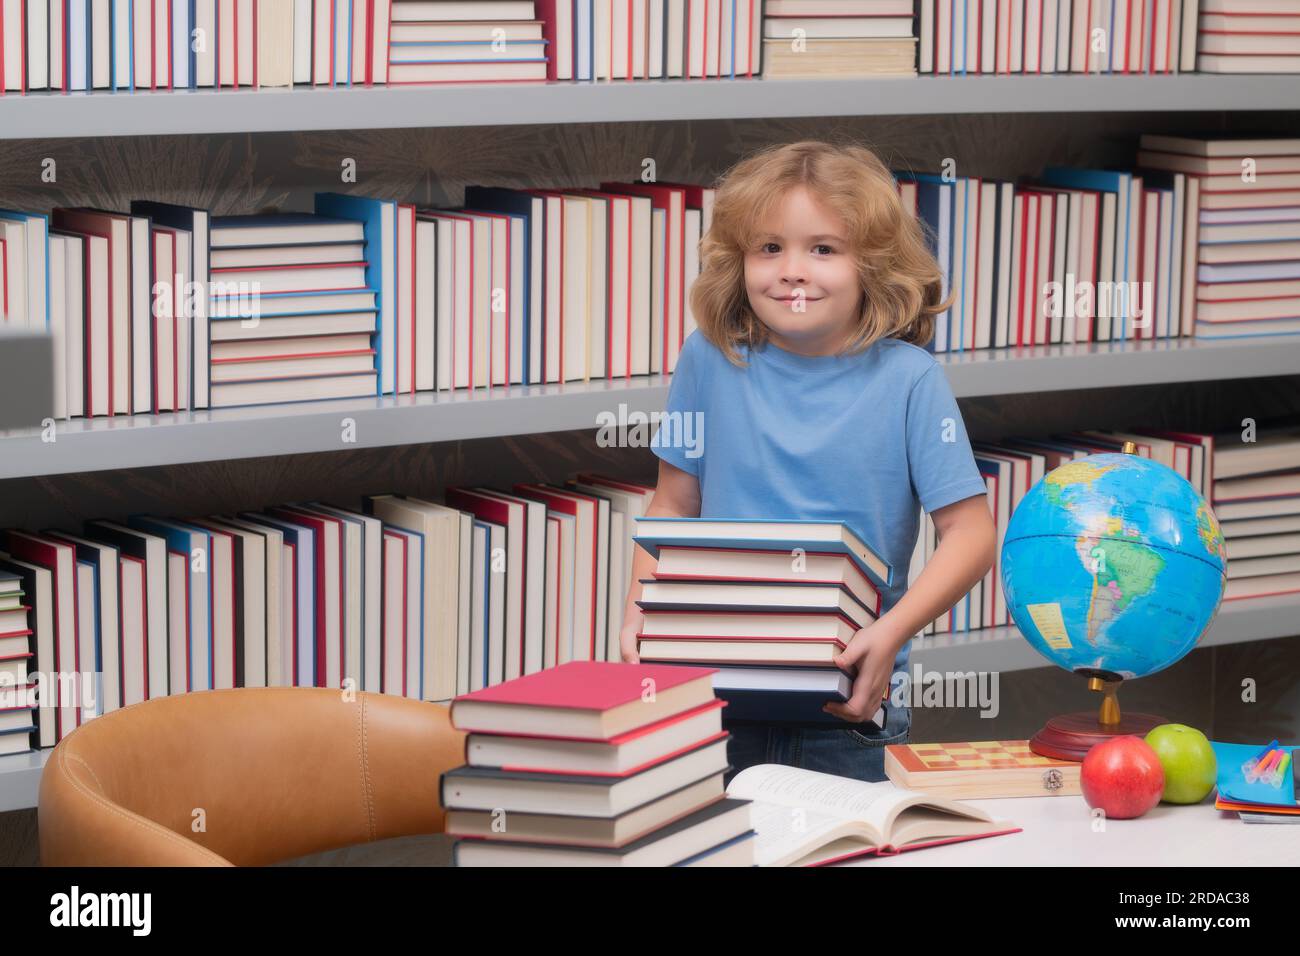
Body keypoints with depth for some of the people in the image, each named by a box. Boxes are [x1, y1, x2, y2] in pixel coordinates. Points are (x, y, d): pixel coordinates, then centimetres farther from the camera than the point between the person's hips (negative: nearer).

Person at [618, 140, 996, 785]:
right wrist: (641, 608, -8)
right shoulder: (709, 359, 1)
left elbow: (970, 532, -7)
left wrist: (892, 632, -20)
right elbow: (674, 504, 9)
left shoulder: (906, 379, -6)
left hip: (851, 707, -2)